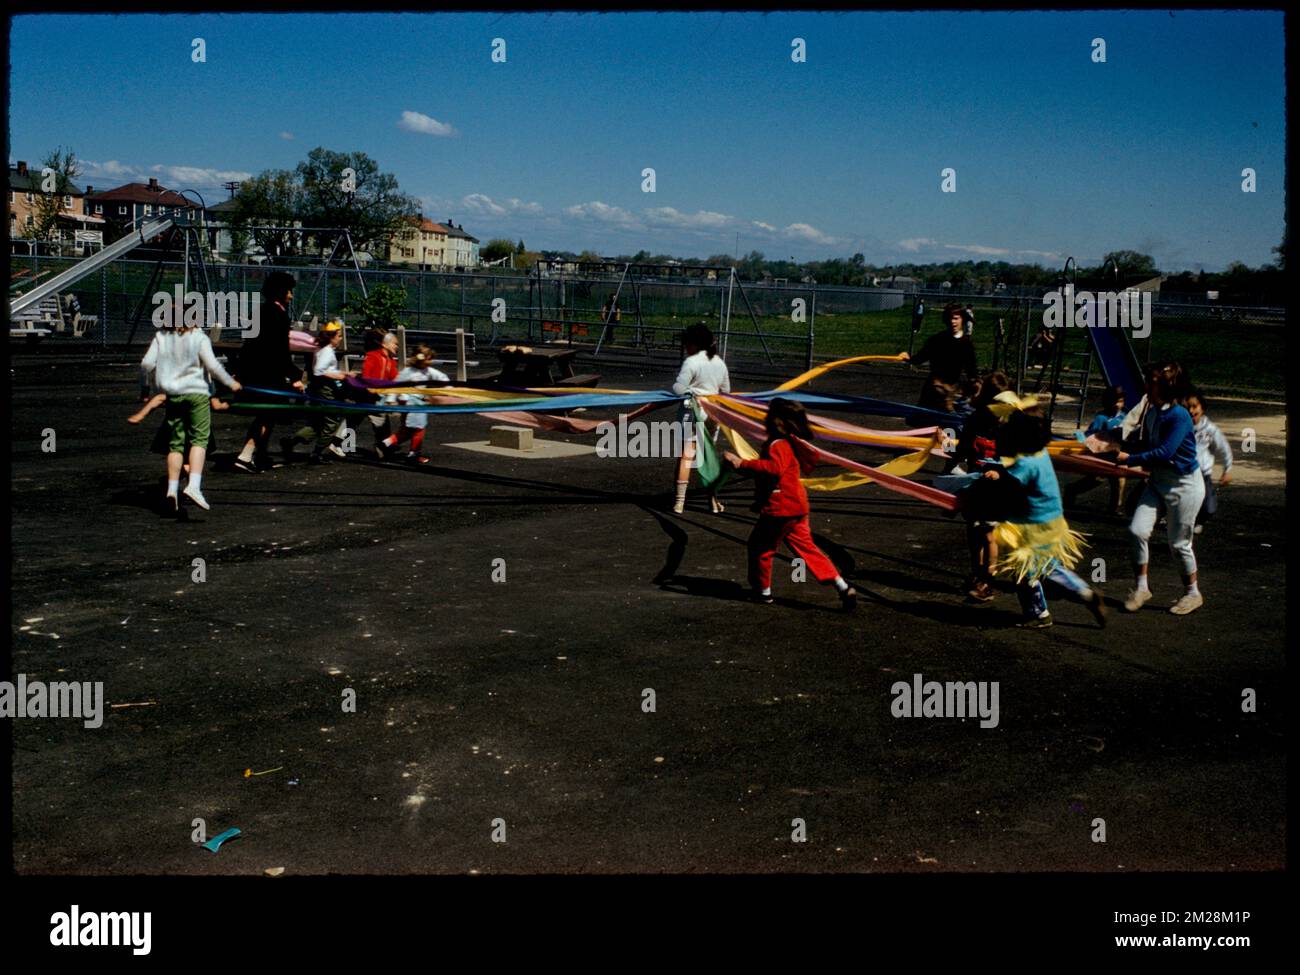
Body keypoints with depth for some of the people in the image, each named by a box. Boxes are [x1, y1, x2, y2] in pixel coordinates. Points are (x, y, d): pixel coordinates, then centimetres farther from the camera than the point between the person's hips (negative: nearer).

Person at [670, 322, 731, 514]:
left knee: (686, 455, -2)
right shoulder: (719, 363, 7)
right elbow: (726, 390, 14)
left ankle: (679, 502, -1)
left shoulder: (691, 362, -14)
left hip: (691, 411, -6)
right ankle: (714, 501, 16)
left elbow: (678, 389, -18)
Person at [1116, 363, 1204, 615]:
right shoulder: (1153, 412, 3)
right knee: (1137, 530, -8)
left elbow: (1164, 453, -27)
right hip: (1158, 481, 7)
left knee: (1179, 543, 4)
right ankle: (1141, 588, 7)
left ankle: (1193, 593, 25)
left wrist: (1130, 459, -21)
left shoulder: (1179, 416, -22)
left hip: (1184, 485, -7)